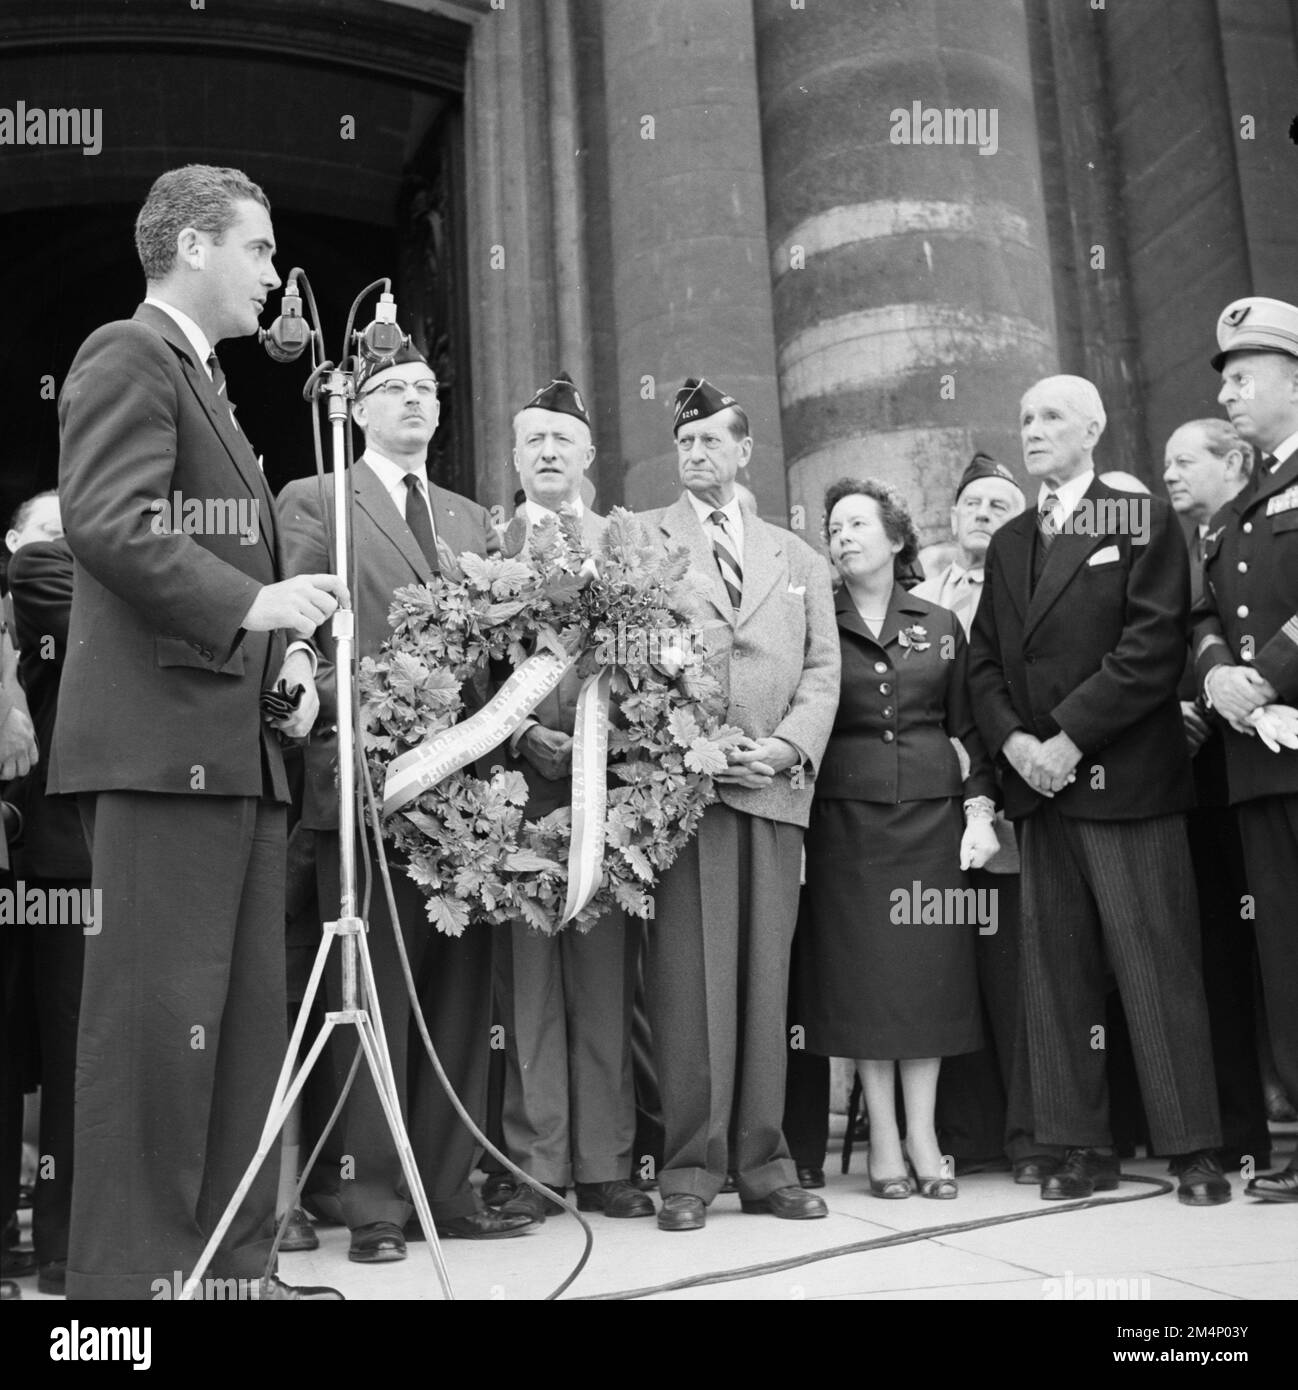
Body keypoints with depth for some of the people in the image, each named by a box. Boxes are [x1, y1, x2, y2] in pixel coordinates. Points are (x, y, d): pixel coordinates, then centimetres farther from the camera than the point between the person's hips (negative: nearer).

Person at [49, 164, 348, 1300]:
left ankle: (234, 1264, 17)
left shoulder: (206, 383, 27)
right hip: (163, 741, -10)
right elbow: (107, 525, -17)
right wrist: (251, 604, -23)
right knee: (160, 1019, -7)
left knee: (246, 1022, 10)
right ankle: (131, 1273, 2)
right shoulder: (127, 357, -2)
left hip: (239, 749, 10)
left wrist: (286, 657, 12)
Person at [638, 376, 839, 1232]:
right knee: (688, 976, -5)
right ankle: (692, 1166, 1)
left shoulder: (798, 558, 22)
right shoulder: (640, 540, 12)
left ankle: (762, 1159, 10)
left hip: (776, 782, 3)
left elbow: (822, 670, 13)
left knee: (765, 974, 4)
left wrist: (789, 745, -5)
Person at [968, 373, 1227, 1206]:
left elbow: (1154, 646, -9)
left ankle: (1195, 1150, 6)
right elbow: (985, 661, 14)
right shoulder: (1008, 543, 19)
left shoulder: (1143, 520, 2)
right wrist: (1013, 740, -5)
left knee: (1158, 964, -3)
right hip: (1038, 783, 5)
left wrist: (1069, 738, -14)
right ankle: (1085, 1148, 12)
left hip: (1125, 778, -5)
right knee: (1056, 972, 4)